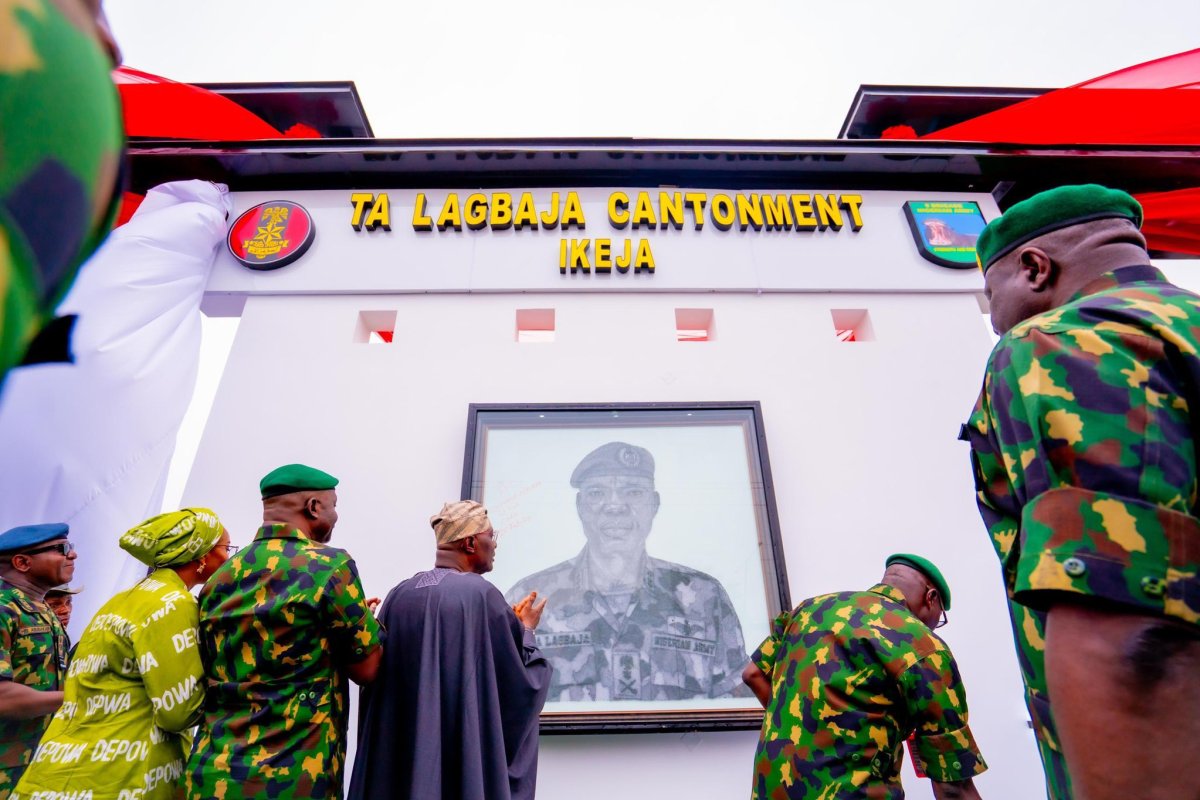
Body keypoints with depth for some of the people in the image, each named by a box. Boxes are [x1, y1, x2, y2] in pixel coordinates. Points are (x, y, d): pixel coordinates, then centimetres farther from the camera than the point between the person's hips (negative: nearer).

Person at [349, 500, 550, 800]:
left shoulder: (399, 594, 2)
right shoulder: (482, 595, -15)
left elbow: (374, 674, 11)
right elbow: (521, 682, -10)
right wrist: (526, 630, 7)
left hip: (397, 750, 6)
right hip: (465, 757, -6)